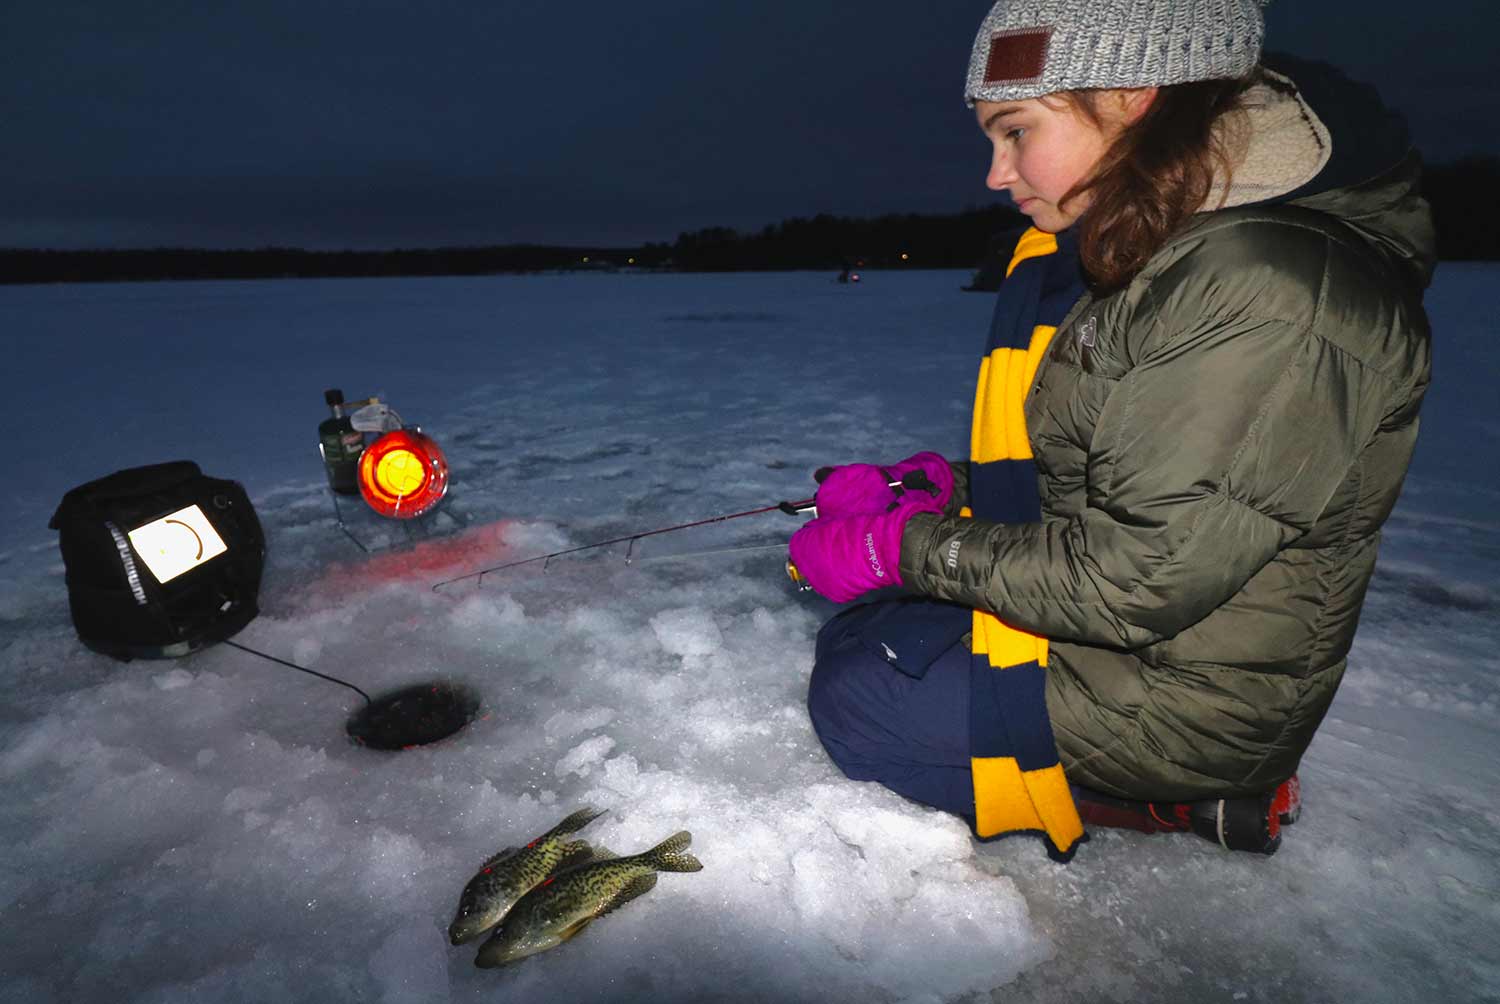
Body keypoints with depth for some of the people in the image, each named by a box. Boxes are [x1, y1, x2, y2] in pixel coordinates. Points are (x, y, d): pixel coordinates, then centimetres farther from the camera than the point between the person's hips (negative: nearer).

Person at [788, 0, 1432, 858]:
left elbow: (1137, 578, -29)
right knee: (851, 638, 16)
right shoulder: (1145, 253, 4)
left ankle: (1180, 795, 2)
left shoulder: (1263, 301, -28)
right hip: (1094, 612, 10)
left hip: (1180, 691, -10)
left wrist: (908, 547, -21)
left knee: (857, 702, -4)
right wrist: (932, 489, -2)